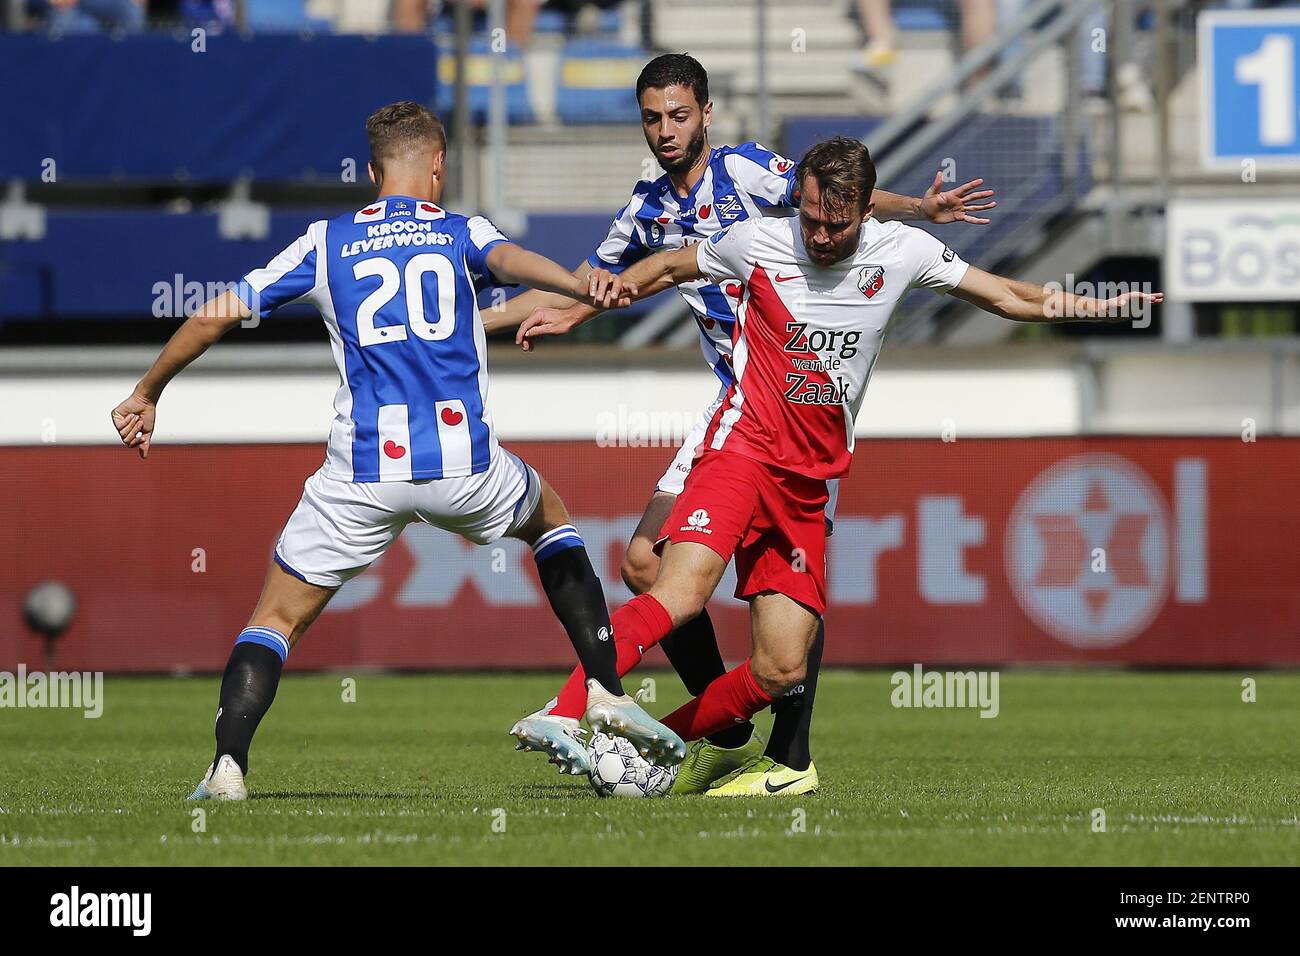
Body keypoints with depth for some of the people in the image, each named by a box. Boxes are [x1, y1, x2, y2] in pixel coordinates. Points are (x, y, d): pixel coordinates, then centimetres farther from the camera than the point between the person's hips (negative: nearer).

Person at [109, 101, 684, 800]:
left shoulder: (326, 243, 14)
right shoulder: (462, 233, 10)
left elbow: (216, 315, 11)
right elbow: (508, 260, -14)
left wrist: (145, 394, 22)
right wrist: (584, 288, -33)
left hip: (361, 471, 0)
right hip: (464, 466, 0)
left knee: (277, 618, 10)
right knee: (551, 521, 31)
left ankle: (228, 764, -12)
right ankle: (604, 689, 20)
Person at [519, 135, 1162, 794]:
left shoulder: (904, 251, 3)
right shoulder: (758, 243, -2)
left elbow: (1005, 297, 17)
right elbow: (671, 266, 16)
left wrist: (1088, 306, 7)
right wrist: (594, 301, 5)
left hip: (809, 482, 4)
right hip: (744, 447, -4)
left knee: (781, 672, -4)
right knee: (680, 596, -31)